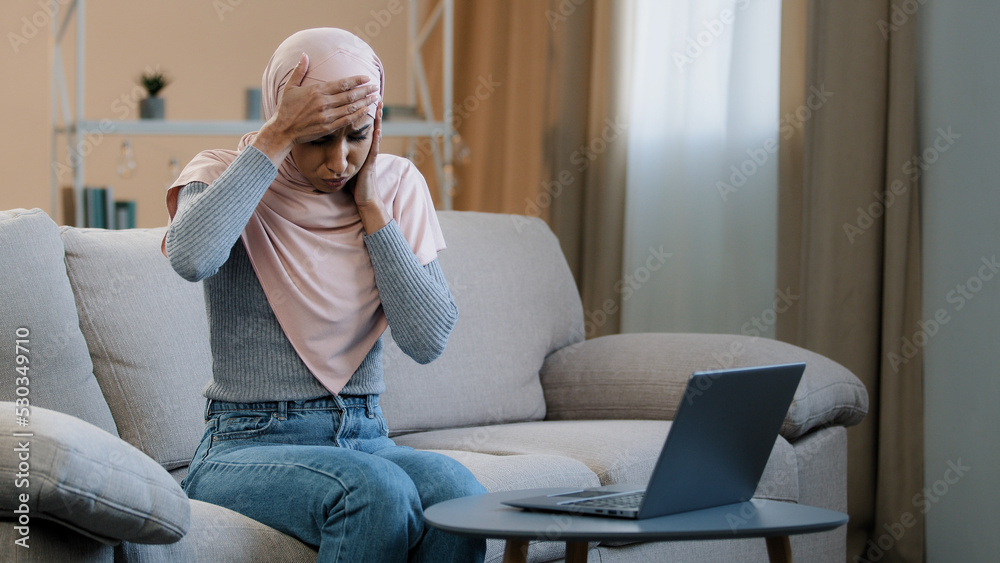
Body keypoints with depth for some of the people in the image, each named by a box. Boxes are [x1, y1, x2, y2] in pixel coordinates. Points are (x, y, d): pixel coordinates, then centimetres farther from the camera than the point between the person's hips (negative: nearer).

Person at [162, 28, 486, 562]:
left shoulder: (397, 185, 8)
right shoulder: (224, 176, -2)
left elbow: (428, 339, -4)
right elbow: (191, 256, -29)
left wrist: (370, 207, -6)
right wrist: (275, 139, -21)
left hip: (363, 438, 4)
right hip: (247, 444, -4)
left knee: (456, 490, -30)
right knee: (378, 490, -35)